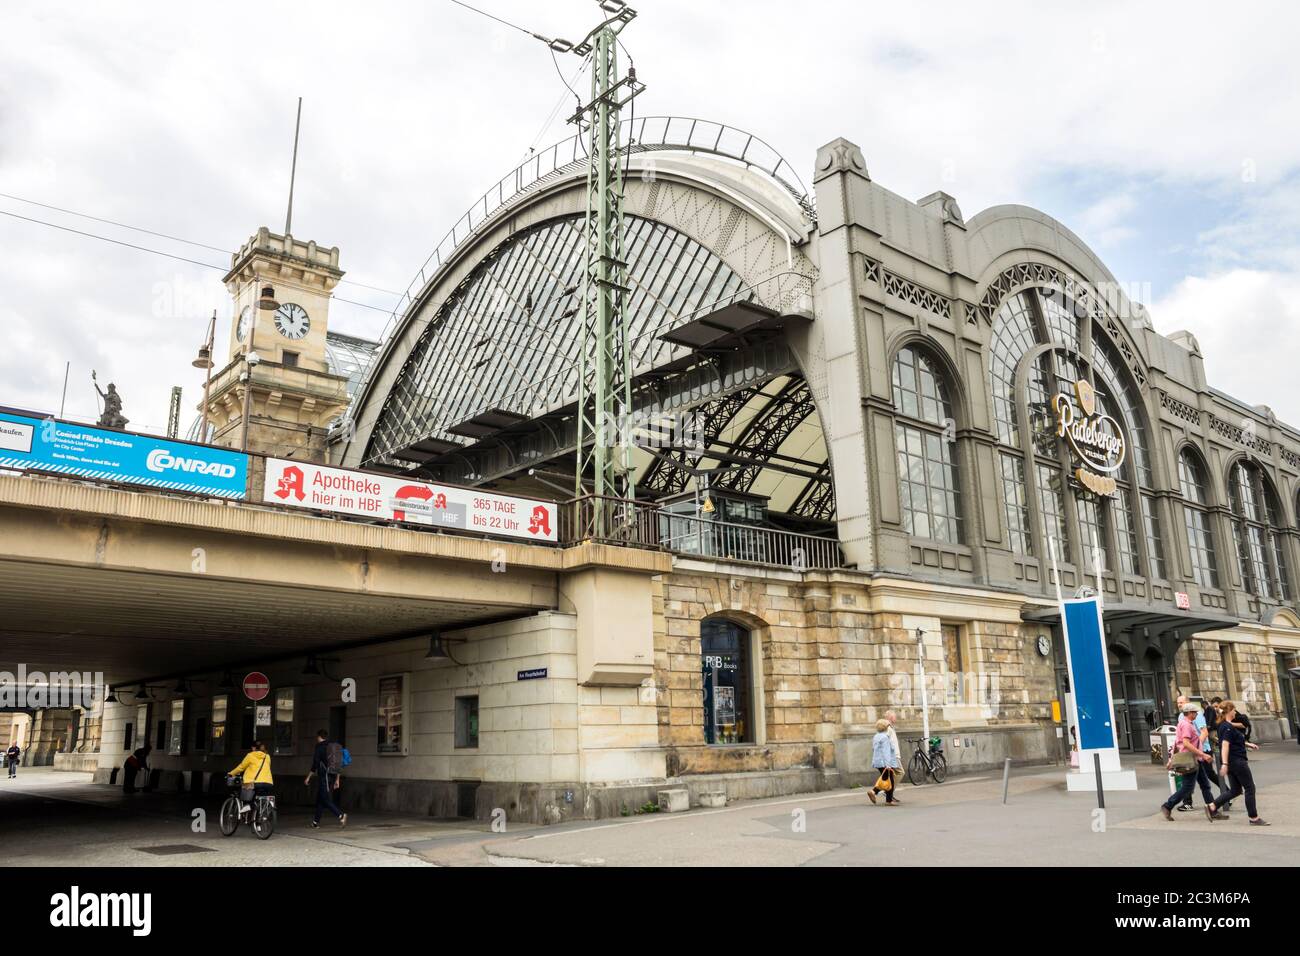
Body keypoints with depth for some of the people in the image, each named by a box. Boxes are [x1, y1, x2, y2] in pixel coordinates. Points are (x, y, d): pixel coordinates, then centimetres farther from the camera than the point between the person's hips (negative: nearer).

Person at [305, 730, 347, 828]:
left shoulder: (319, 747, -6)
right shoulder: (334, 747, 15)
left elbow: (315, 764, -11)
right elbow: (337, 764, 16)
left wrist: (308, 777, -3)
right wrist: (337, 779, 20)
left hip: (324, 776, -8)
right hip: (332, 777, 8)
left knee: (326, 799, -10)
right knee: (320, 799, 15)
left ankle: (341, 815, -25)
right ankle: (316, 822, 17)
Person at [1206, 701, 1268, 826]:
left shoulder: (1223, 725, 12)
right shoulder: (1228, 727, -18)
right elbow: (1225, 745, -25)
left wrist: (1248, 744, 29)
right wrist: (1224, 764, -30)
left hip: (1231, 762, 10)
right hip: (1237, 761, -10)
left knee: (1236, 790, 14)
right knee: (1250, 788, 2)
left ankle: (1211, 806, 8)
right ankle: (1254, 818, 8)